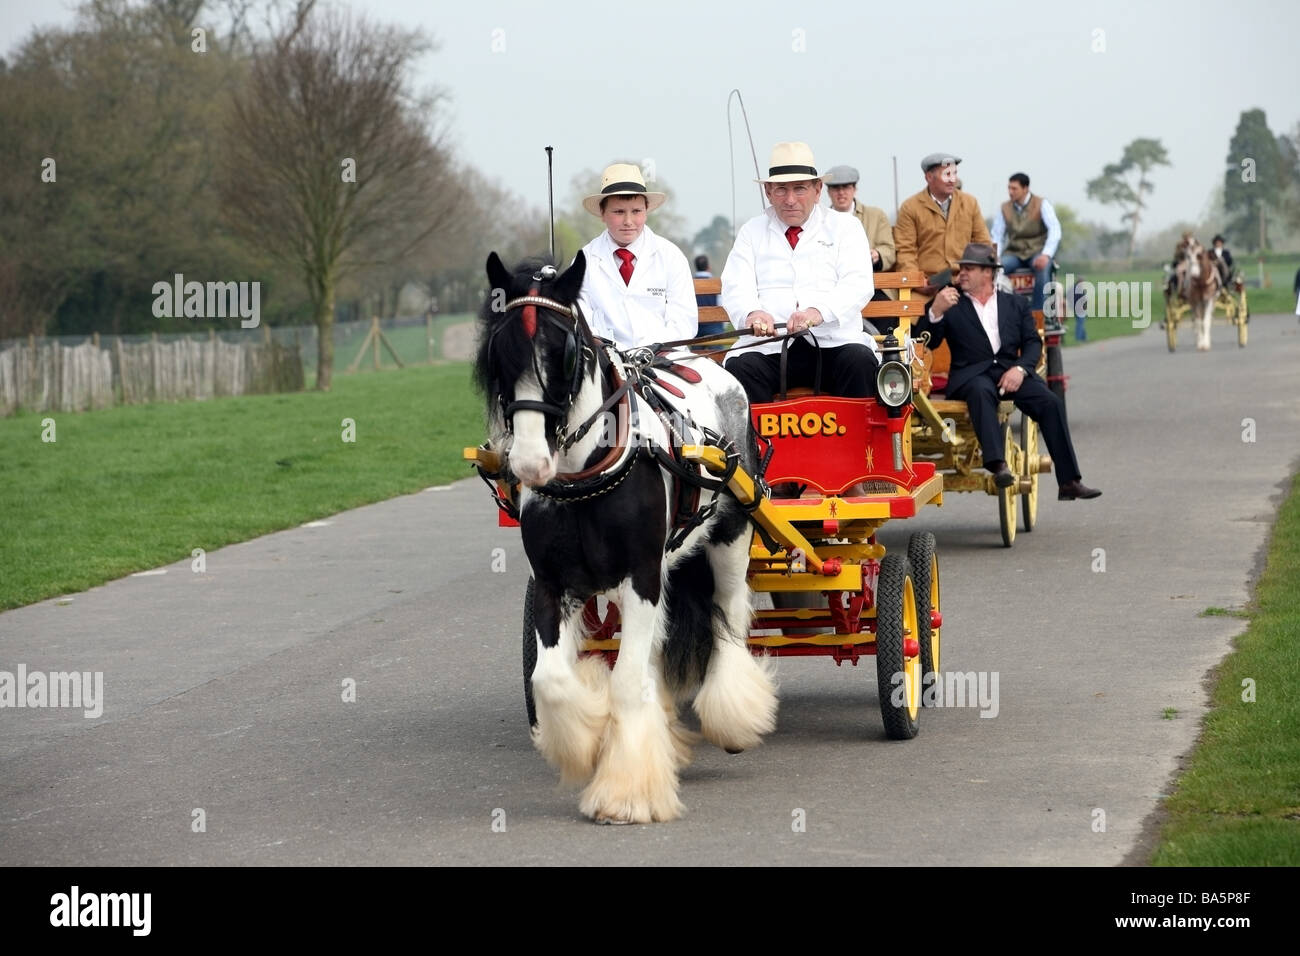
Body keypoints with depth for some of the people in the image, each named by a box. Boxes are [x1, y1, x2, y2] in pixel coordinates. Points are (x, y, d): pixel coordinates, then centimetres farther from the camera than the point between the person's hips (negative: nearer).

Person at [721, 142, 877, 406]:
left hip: (834, 342, 0)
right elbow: (736, 288, 5)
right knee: (739, 368, -31)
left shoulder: (845, 228, 14)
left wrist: (818, 312, -23)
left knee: (861, 363, -32)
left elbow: (858, 285, -1)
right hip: (768, 346, 0)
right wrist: (751, 313, -22)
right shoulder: (752, 233, 19)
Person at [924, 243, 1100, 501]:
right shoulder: (951, 306, 16)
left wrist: (1020, 368, -10)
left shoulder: (1015, 304, 20)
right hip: (971, 375, -2)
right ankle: (998, 466, -50)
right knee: (981, 392, -38)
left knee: (1050, 403, -23)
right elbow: (928, 343, 4)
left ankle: (1069, 481, -24)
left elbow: (1033, 342, 11)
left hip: (1010, 372, 2)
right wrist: (935, 311, -15)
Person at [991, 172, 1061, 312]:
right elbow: (997, 237, 5)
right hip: (1014, 253, 3)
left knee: (1042, 267, -38)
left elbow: (1055, 231, -15)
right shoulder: (1004, 208, 6)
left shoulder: (1041, 205, -4)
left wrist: (1046, 255, -31)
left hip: (1036, 252, -3)